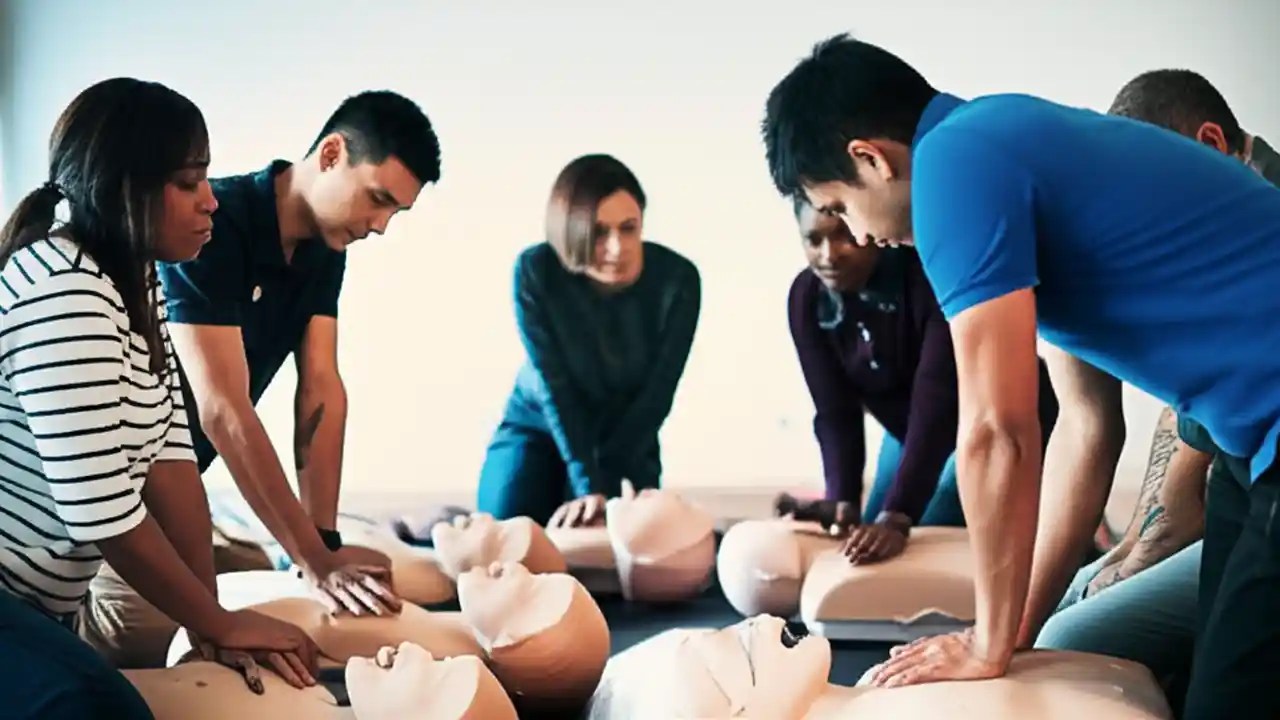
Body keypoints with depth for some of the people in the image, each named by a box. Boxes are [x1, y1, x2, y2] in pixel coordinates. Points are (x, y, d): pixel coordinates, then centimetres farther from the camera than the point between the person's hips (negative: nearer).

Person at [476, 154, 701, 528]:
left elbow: (657, 393, -19)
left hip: (627, 433, 0)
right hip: (537, 419, 0)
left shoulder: (677, 279, -26)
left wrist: (606, 485, -23)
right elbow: (554, 384, -23)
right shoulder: (536, 271, -26)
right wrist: (589, 485, -30)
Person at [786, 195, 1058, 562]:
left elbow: (937, 399, -39)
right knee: (869, 554, 4)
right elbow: (835, 413, -14)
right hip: (911, 432, 6)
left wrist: (897, 517, -47)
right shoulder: (806, 299, -14)